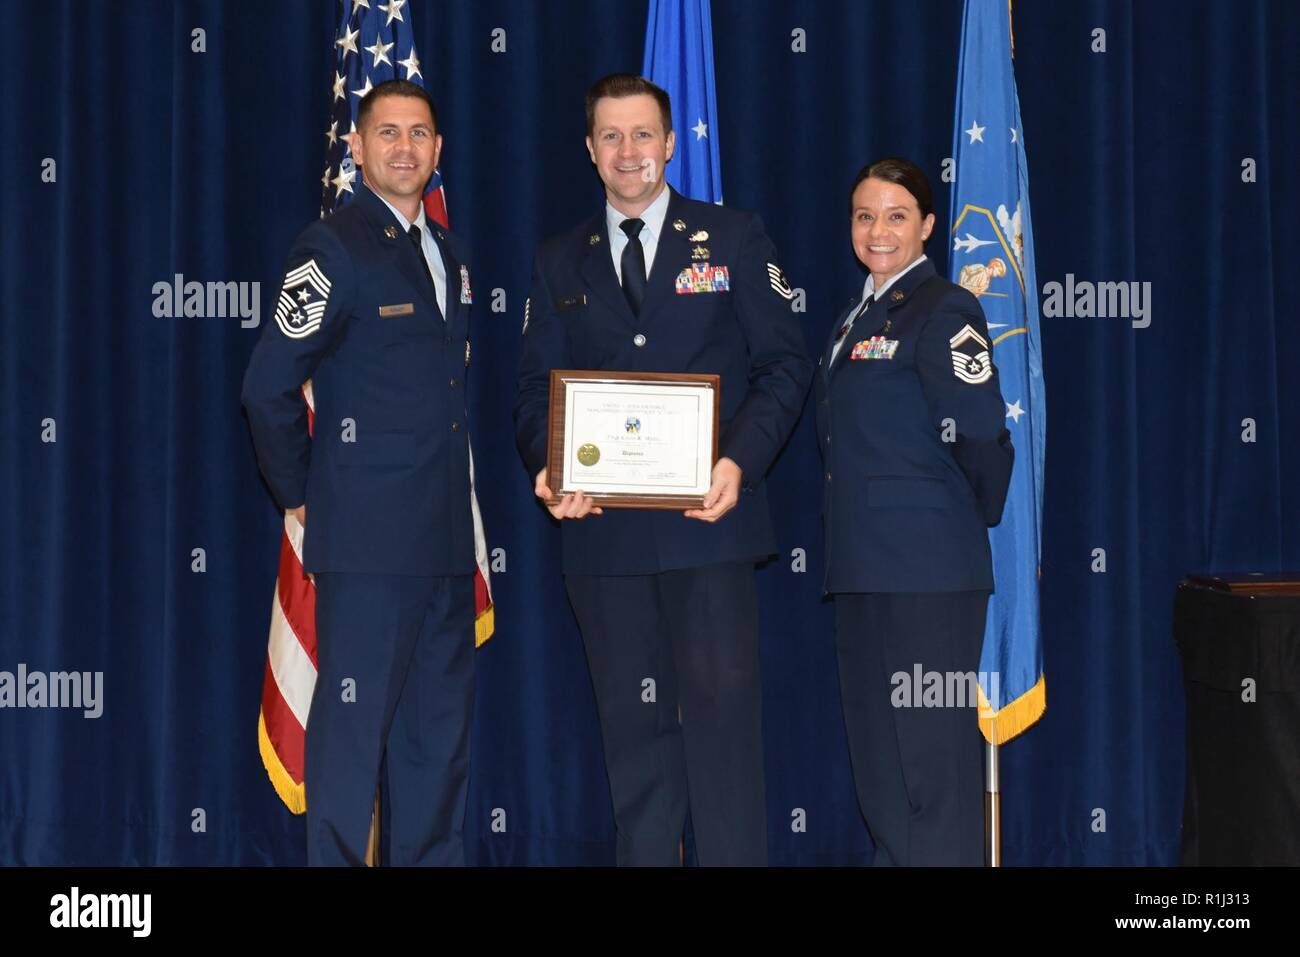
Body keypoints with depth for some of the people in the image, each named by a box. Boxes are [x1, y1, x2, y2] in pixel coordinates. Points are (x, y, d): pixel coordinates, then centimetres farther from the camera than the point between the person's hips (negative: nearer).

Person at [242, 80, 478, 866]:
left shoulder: (449, 254, 15)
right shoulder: (335, 248, -9)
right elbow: (269, 387, -13)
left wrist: (454, 491, 15)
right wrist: (302, 496, -6)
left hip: (446, 536, 8)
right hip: (369, 536, -8)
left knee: (442, 723, 12)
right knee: (355, 719, -3)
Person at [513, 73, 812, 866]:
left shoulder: (734, 239, 7)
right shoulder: (561, 262, 14)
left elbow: (785, 364, 1)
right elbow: (536, 390, 12)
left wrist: (740, 460, -14)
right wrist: (548, 468, -9)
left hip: (709, 518, -2)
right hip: (605, 527, 3)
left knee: (722, 705, -6)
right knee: (633, 719, 7)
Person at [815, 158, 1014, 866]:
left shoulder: (941, 310, -10)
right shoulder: (853, 322, 17)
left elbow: (979, 433, -17)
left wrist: (978, 516, -3)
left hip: (926, 570, -9)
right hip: (862, 568, 9)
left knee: (930, 753, -4)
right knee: (876, 760, 15)